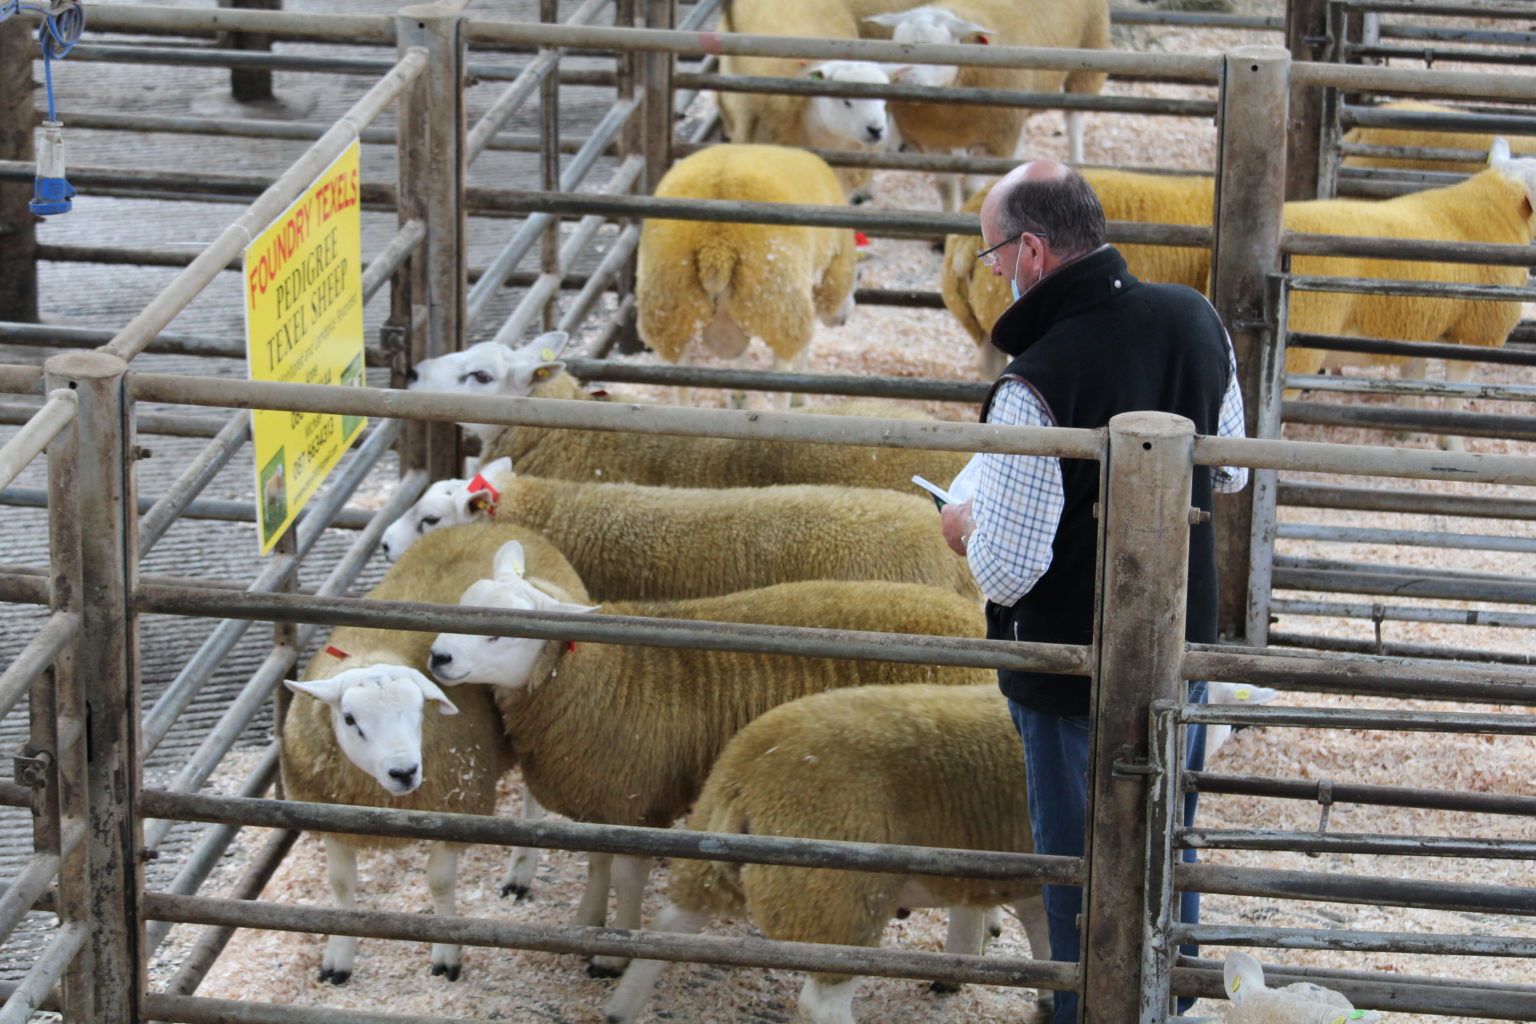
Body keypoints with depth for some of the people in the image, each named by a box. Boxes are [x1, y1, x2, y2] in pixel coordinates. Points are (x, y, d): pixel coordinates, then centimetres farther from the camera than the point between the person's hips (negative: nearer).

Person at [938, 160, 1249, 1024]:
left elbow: (1009, 572, -25)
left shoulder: (1034, 387, -30)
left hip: (1075, 670, -6)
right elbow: (1230, 472, 6)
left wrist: (967, 528, -4)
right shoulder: (1195, 319, -9)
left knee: (1080, 865, 14)